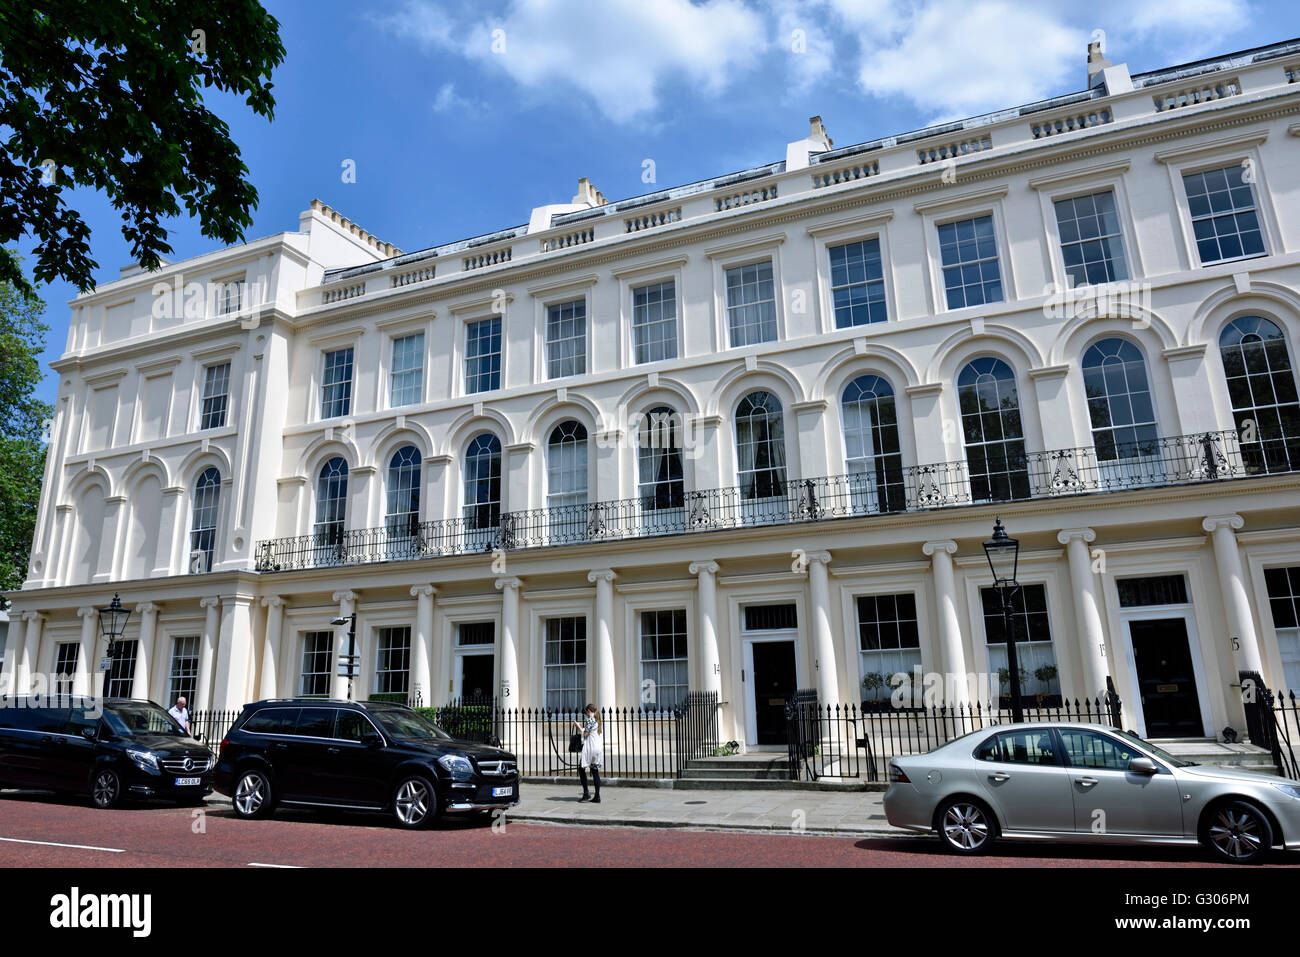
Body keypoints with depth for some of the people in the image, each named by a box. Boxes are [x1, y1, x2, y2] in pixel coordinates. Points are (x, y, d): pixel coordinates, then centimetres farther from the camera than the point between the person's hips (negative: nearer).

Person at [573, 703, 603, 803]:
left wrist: (578, 726, 1)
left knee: (581, 768, 4)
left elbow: (585, 734, -12)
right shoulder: (597, 720, 15)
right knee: (595, 771, 8)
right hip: (599, 747, 8)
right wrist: (580, 726, 26)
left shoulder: (590, 720, -11)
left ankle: (586, 793, -3)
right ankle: (597, 797, 4)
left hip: (590, 747, -8)